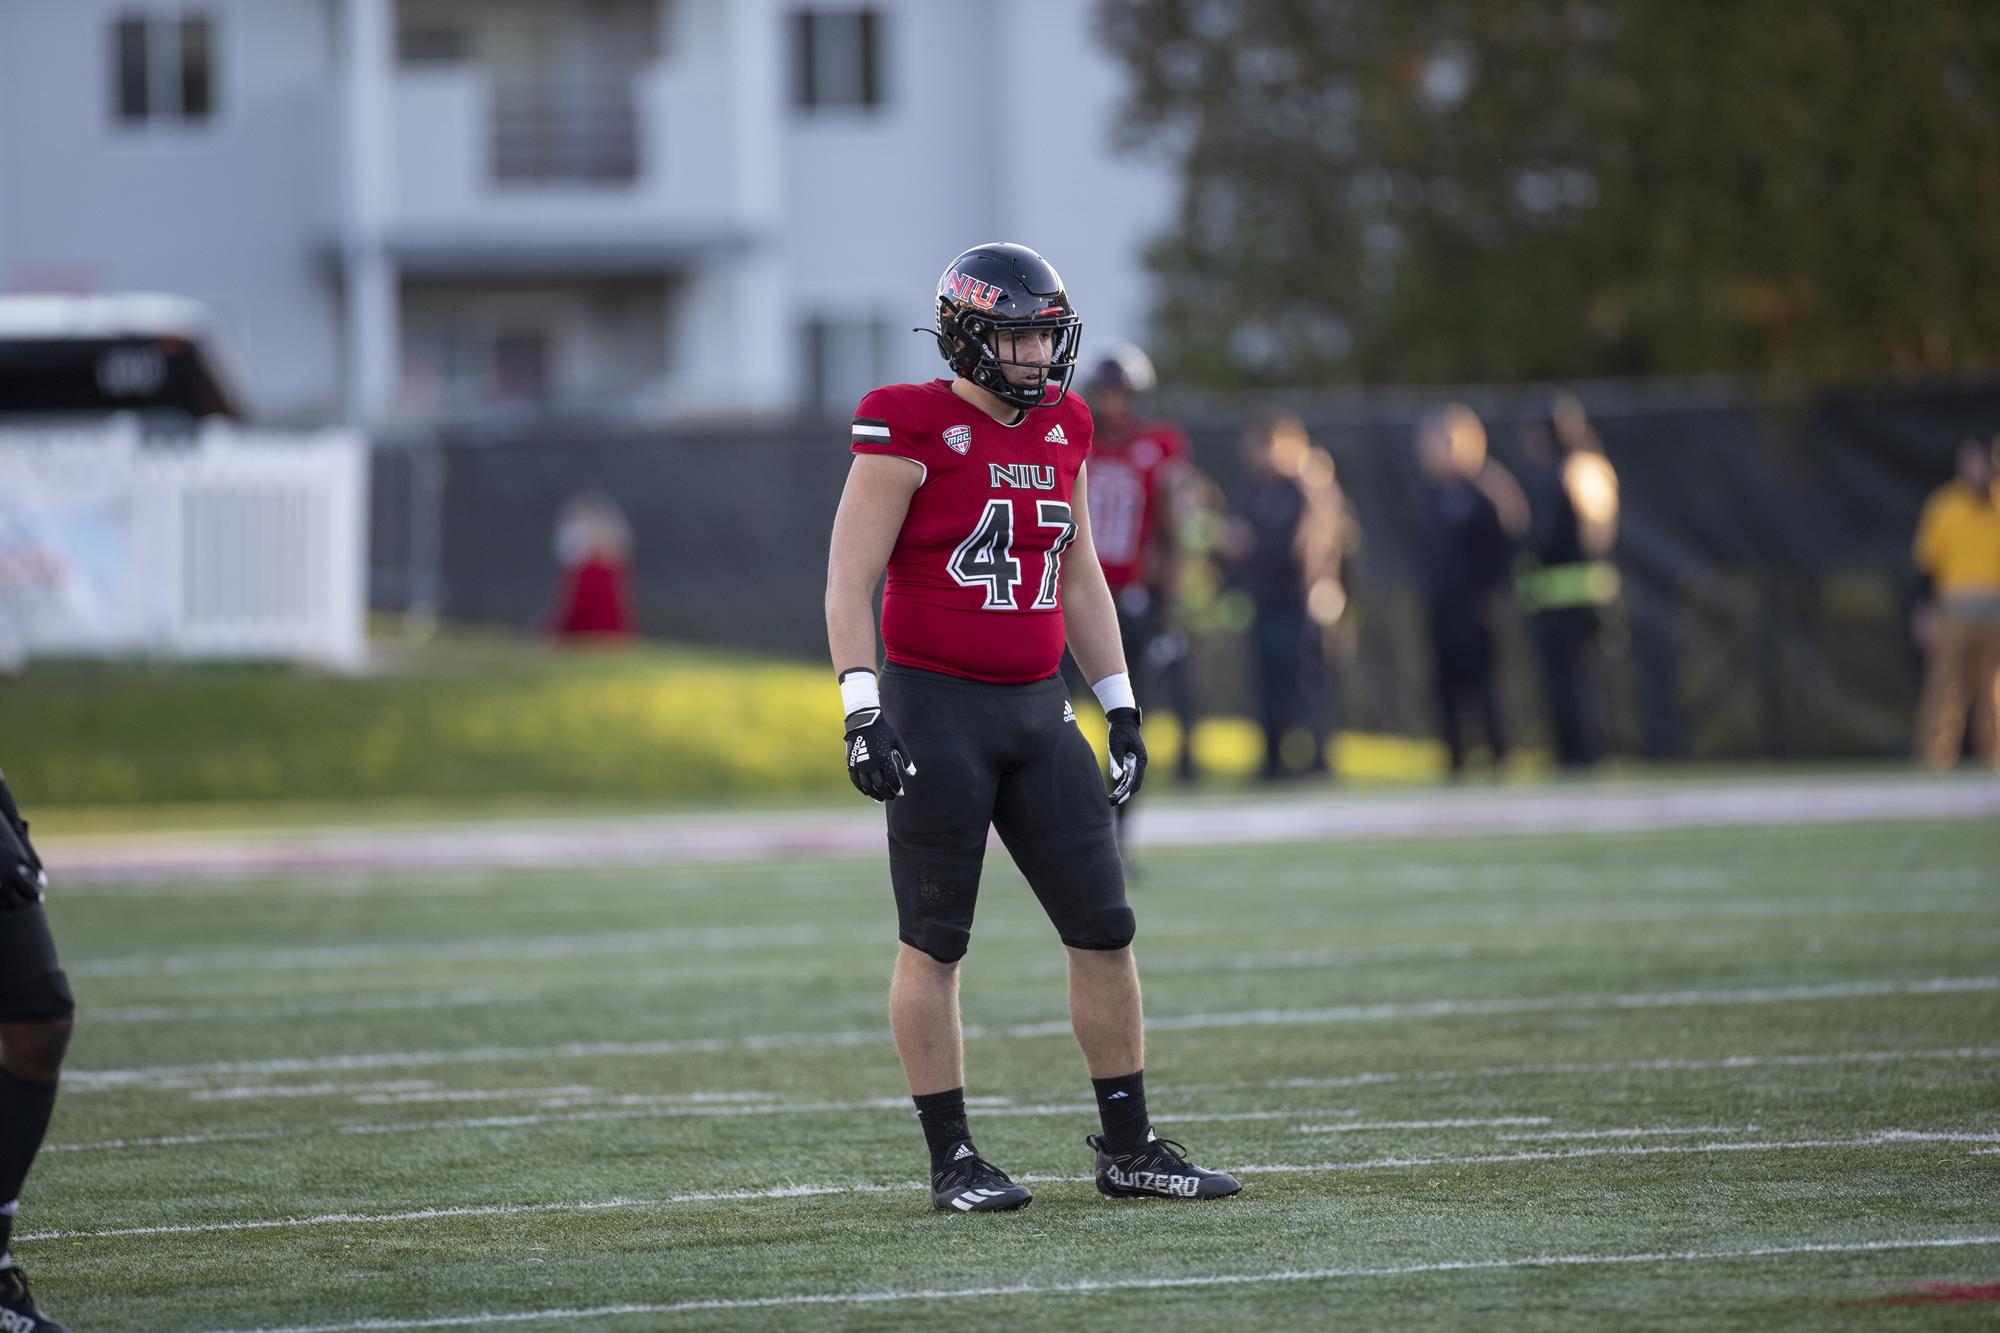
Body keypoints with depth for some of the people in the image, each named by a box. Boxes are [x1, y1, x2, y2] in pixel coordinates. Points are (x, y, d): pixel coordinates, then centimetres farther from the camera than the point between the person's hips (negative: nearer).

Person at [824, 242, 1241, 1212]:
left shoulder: (1062, 431, 9)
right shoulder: (912, 431, -10)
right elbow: (850, 580, -11)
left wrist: (1120, 706, 17)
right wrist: (863, 711, -19)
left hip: (1036, 711, 6)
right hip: (935, 709, -6)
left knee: (1104, 929, 4)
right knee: (934, 943, 1)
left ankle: (1129, 1149, 13)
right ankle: (953, 1162, 8)